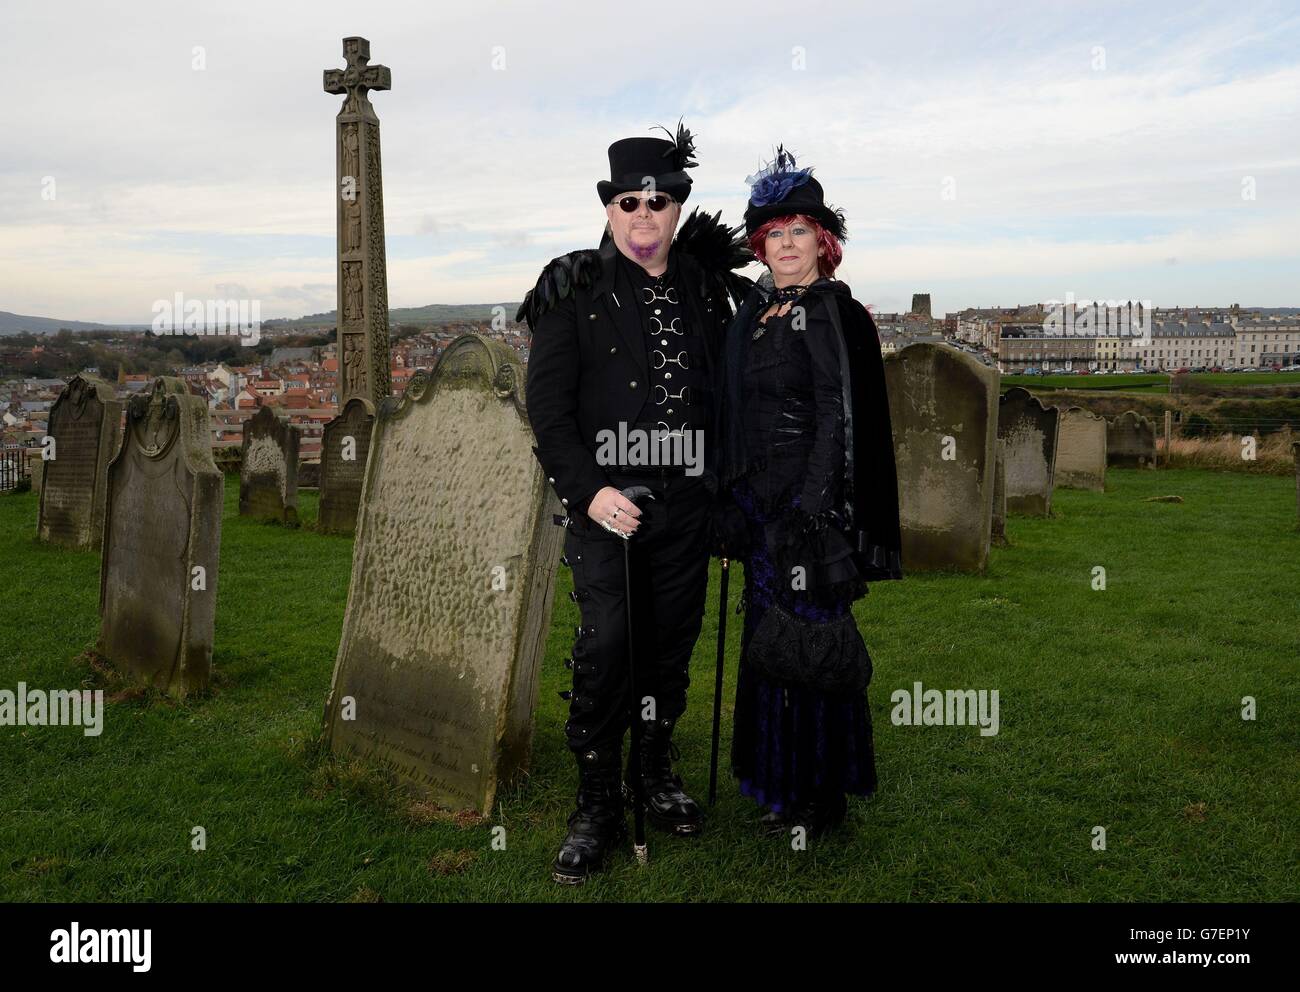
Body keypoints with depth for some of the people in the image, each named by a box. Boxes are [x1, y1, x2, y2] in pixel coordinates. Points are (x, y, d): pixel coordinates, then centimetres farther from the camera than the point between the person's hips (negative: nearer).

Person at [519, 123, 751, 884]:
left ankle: (658, 773, 29)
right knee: (606, 641, -11)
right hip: (607, 500, -3)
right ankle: (597, 807, 4)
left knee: (673, 642, 10)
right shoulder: (575, 291, -1)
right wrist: (589, 491, -15)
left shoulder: (706, 287, 10)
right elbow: (547, 406, -5)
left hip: (686, 504, 4)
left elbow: (726, 391, 14)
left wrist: (724, 493, 10)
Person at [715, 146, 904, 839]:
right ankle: (782, 786, 29)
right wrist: (733, 504, 12)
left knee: (810, 639, 0)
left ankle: (823, 796, 16)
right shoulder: (751, 315, 13)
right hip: (760, 501, 7)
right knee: (770, 640, 13)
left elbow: (846, 423, -13)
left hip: (817, 501, -7)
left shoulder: (840, 316, -7)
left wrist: (812, 511, -19)